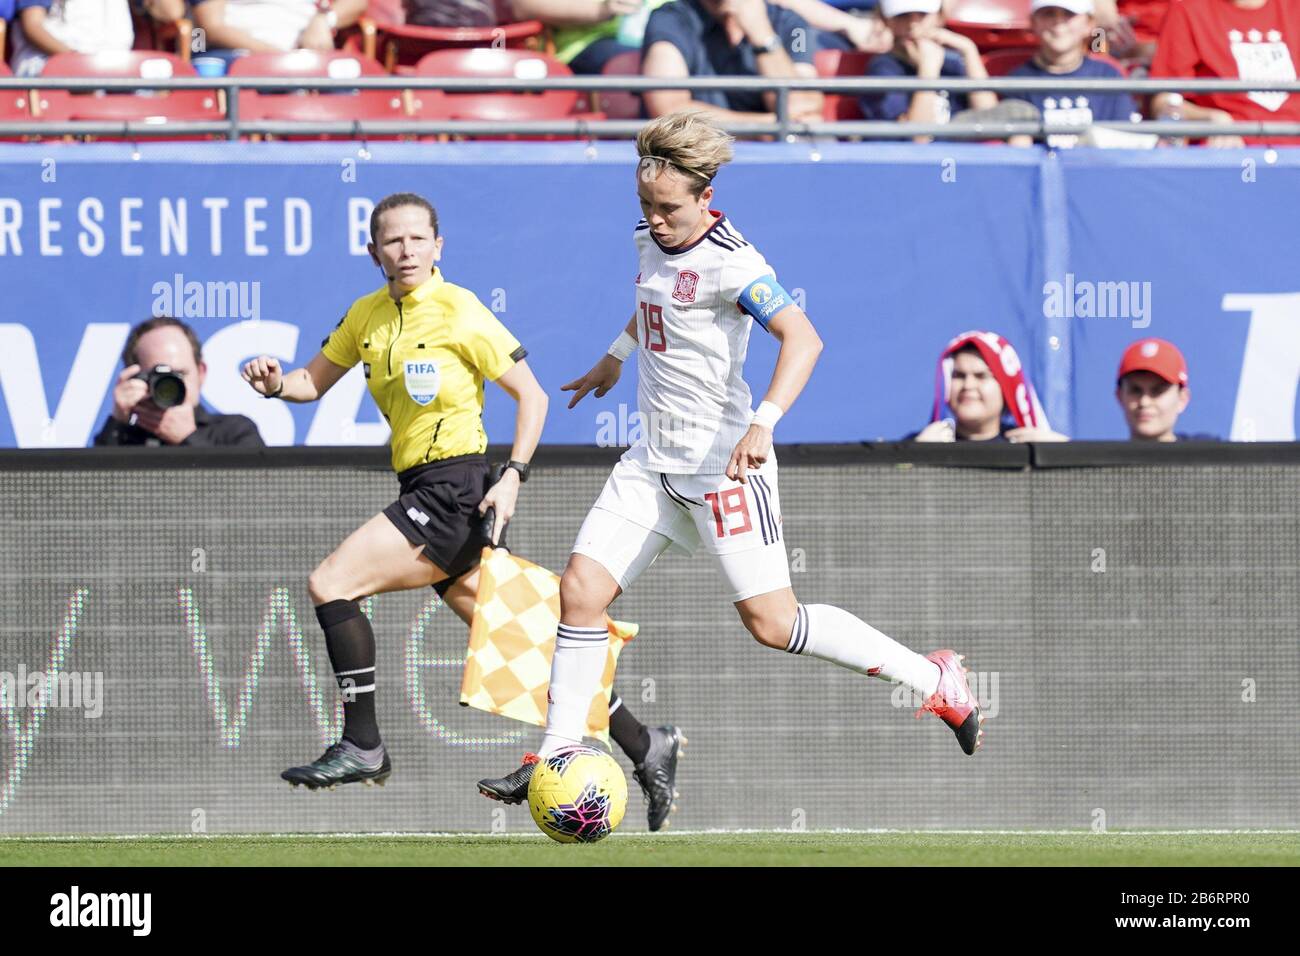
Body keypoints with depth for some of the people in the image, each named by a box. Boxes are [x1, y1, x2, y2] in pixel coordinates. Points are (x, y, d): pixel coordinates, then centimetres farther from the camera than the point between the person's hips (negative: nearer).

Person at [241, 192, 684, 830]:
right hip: (423, 490, 8)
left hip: (454, 485, -8)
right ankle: (644, 746, 14)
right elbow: (314, 381, 22)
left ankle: (362, 747, -9)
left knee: (330, 584, -14)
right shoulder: (369, 316, 12)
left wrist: (513, 476, -15)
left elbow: (531, 394, -6)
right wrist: (275, 383, 0)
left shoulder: (457, 311, -9)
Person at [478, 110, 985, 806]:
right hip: (655, 458, 8)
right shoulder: (650, 241, 7)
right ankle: (556, 757, 4)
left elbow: (802, 339, -31)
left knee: (772, 622, -8)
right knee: (580, 589, -3)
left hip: (722, 458, -8)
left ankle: (935, 681, 6)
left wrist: (762, 424, -43)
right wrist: (615, 358, 43)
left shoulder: (729, 262, -19)